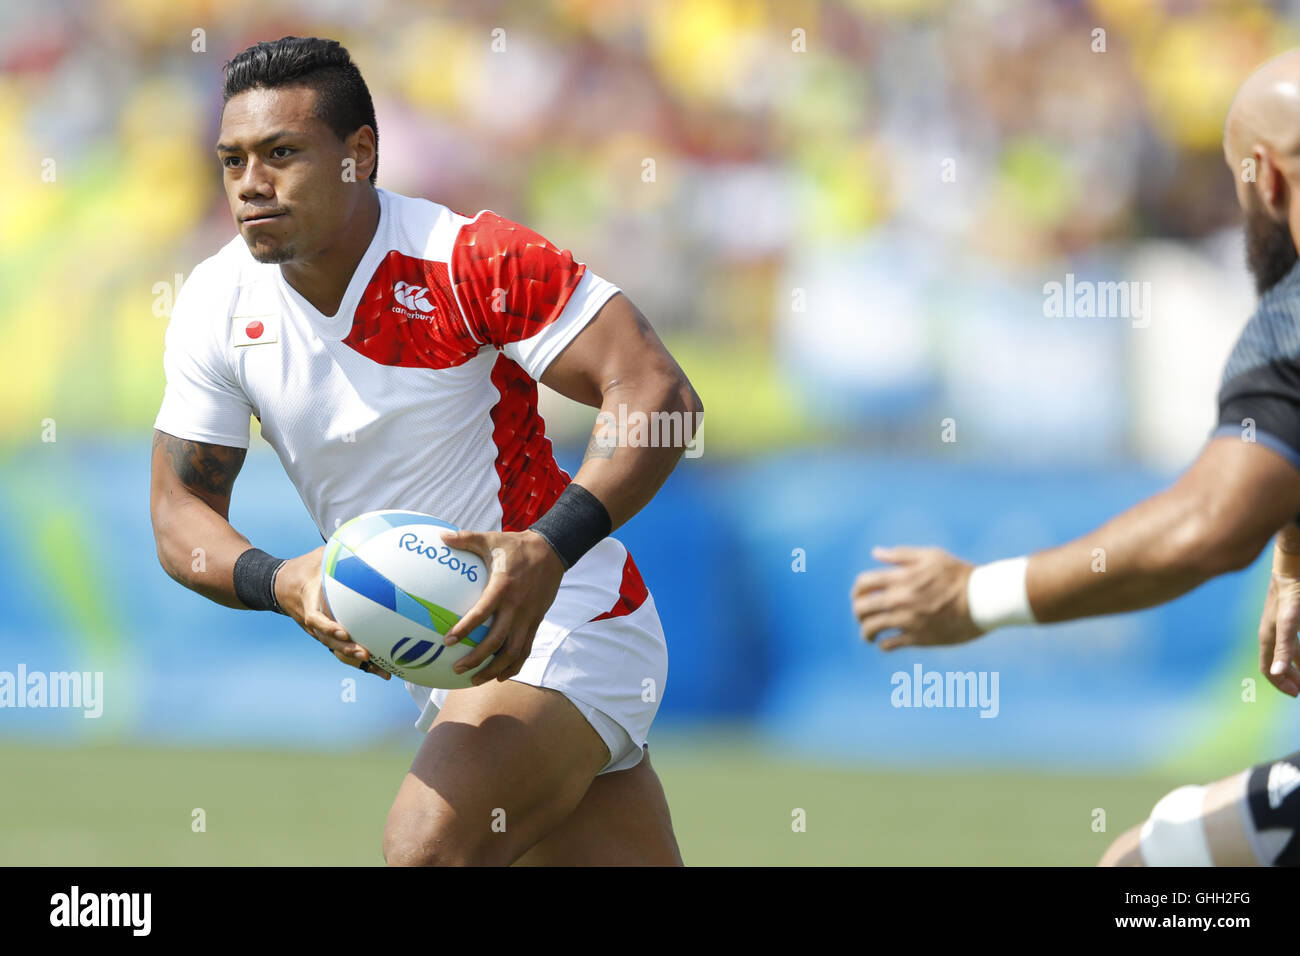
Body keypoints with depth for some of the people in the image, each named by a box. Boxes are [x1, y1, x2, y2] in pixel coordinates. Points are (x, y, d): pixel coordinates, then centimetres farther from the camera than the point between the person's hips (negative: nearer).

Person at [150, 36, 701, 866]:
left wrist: (550, 551, -39)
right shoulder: (219, 306, -2)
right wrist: (280, 584, -22)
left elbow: (661, 394, -25)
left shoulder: (474, 260, -20)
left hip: (562, 625, -7)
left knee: (426, 844, -29)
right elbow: (180, 508, 0)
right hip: (437, 666, 7)